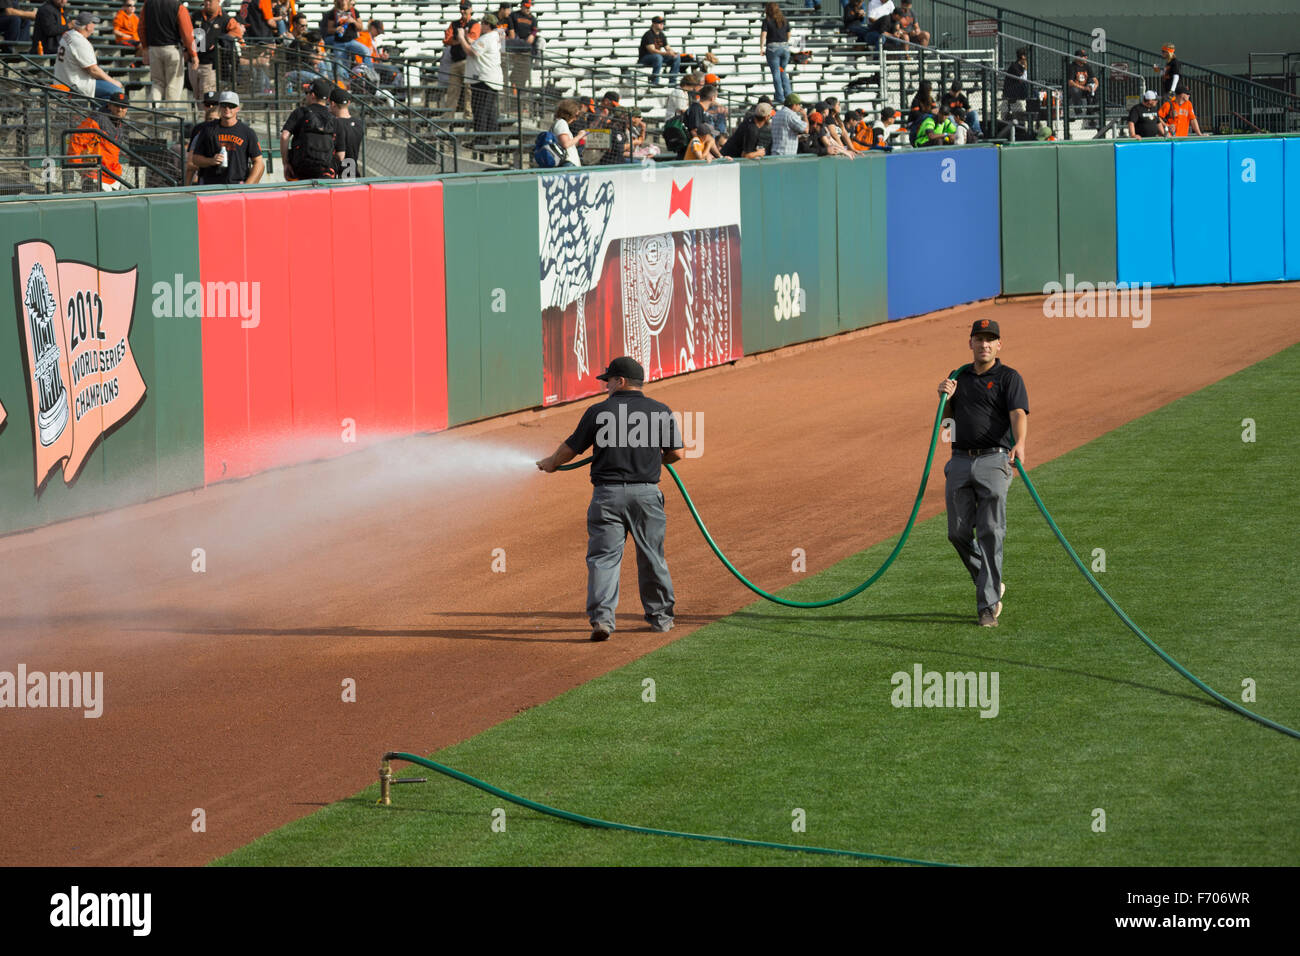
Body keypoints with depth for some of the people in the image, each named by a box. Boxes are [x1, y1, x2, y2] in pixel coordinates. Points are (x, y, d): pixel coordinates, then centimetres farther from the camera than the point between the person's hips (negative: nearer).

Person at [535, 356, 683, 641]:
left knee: (603, 557, -2)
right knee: (652, 556, 14)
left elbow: (571, 448, 7)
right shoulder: (661, 412, 2)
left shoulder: (598, 412, -2)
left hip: (607, 494, -2)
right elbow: (676, 453, 7)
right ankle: (660, 616, 23)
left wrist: (551, 463, 27)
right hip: (647, 493, 2)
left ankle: (602, 616, -16)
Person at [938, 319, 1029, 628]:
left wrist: (1019, 443, -35)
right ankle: (992, 585, 24)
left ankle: (988, 607, -6)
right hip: (960, 461, 5)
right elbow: (948, 416, 20)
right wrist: (945, 397, -2)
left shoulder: (1008, 378, 0)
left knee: (991, 533, -9)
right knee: (958, 532, 3)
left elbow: (1018, 414, -15)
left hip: (993, 461, -5)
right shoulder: (961, 376, 17)